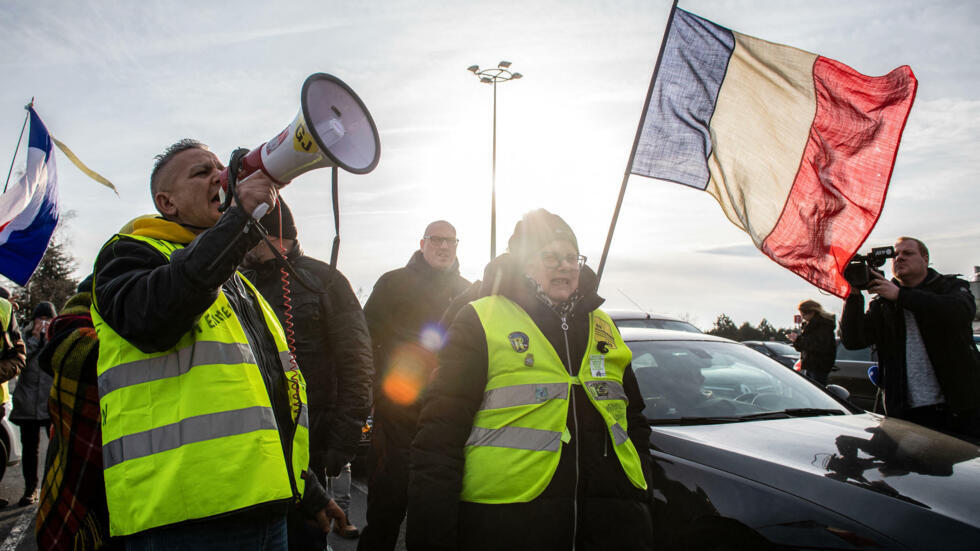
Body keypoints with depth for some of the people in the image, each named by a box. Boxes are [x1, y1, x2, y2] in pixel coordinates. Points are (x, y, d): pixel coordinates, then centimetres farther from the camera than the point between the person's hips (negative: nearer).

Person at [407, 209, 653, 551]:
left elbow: (634, 420, 22)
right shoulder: (480, 321, -1)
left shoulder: (603, 328, 16)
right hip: (503, 518, -4)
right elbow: (442, 427, -6)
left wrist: (641, 495, 12)